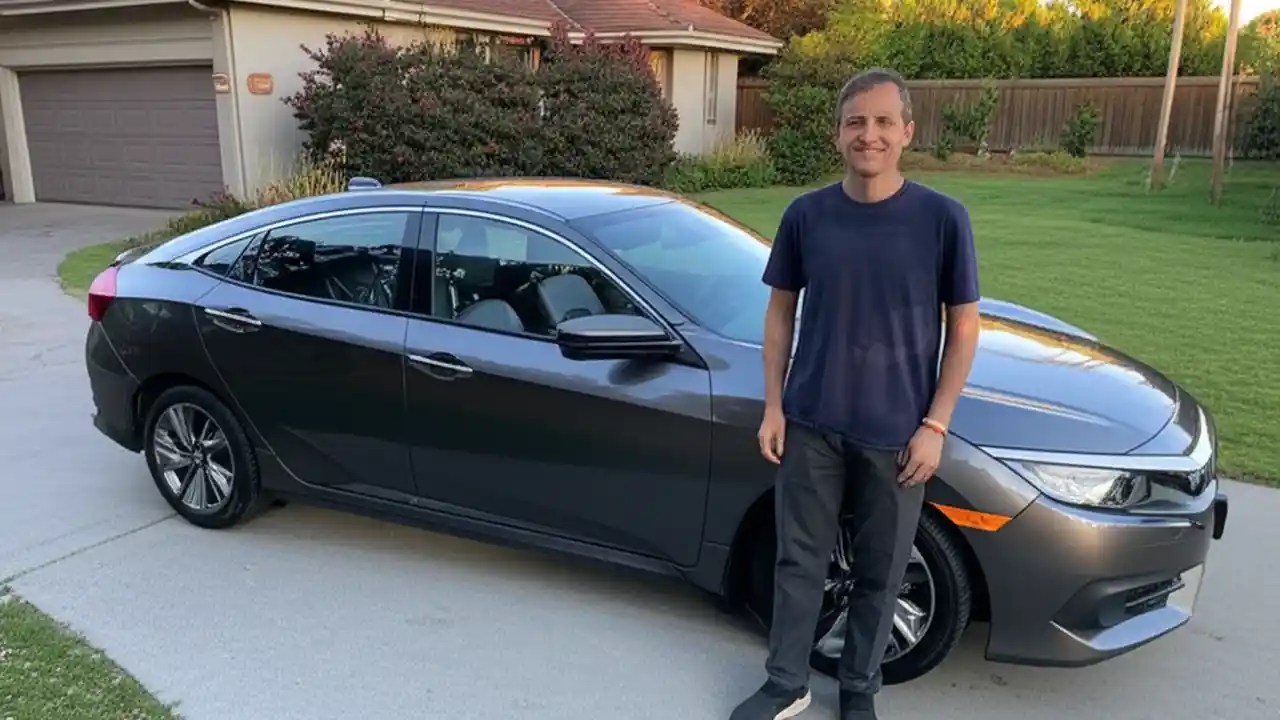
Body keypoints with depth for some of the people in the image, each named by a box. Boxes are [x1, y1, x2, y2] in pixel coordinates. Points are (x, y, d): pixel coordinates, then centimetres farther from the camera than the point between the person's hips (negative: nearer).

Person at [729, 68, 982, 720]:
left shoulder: (942, 219, -8)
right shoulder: (805, 216, -2)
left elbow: (963, 328, -3)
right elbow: (780, 312, 6)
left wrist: (935, 425, -8)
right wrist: (773, 406, 1)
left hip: (896, 433, -1)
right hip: (811, 424, 2)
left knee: (880, 573, 13)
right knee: (799, 562, 12)